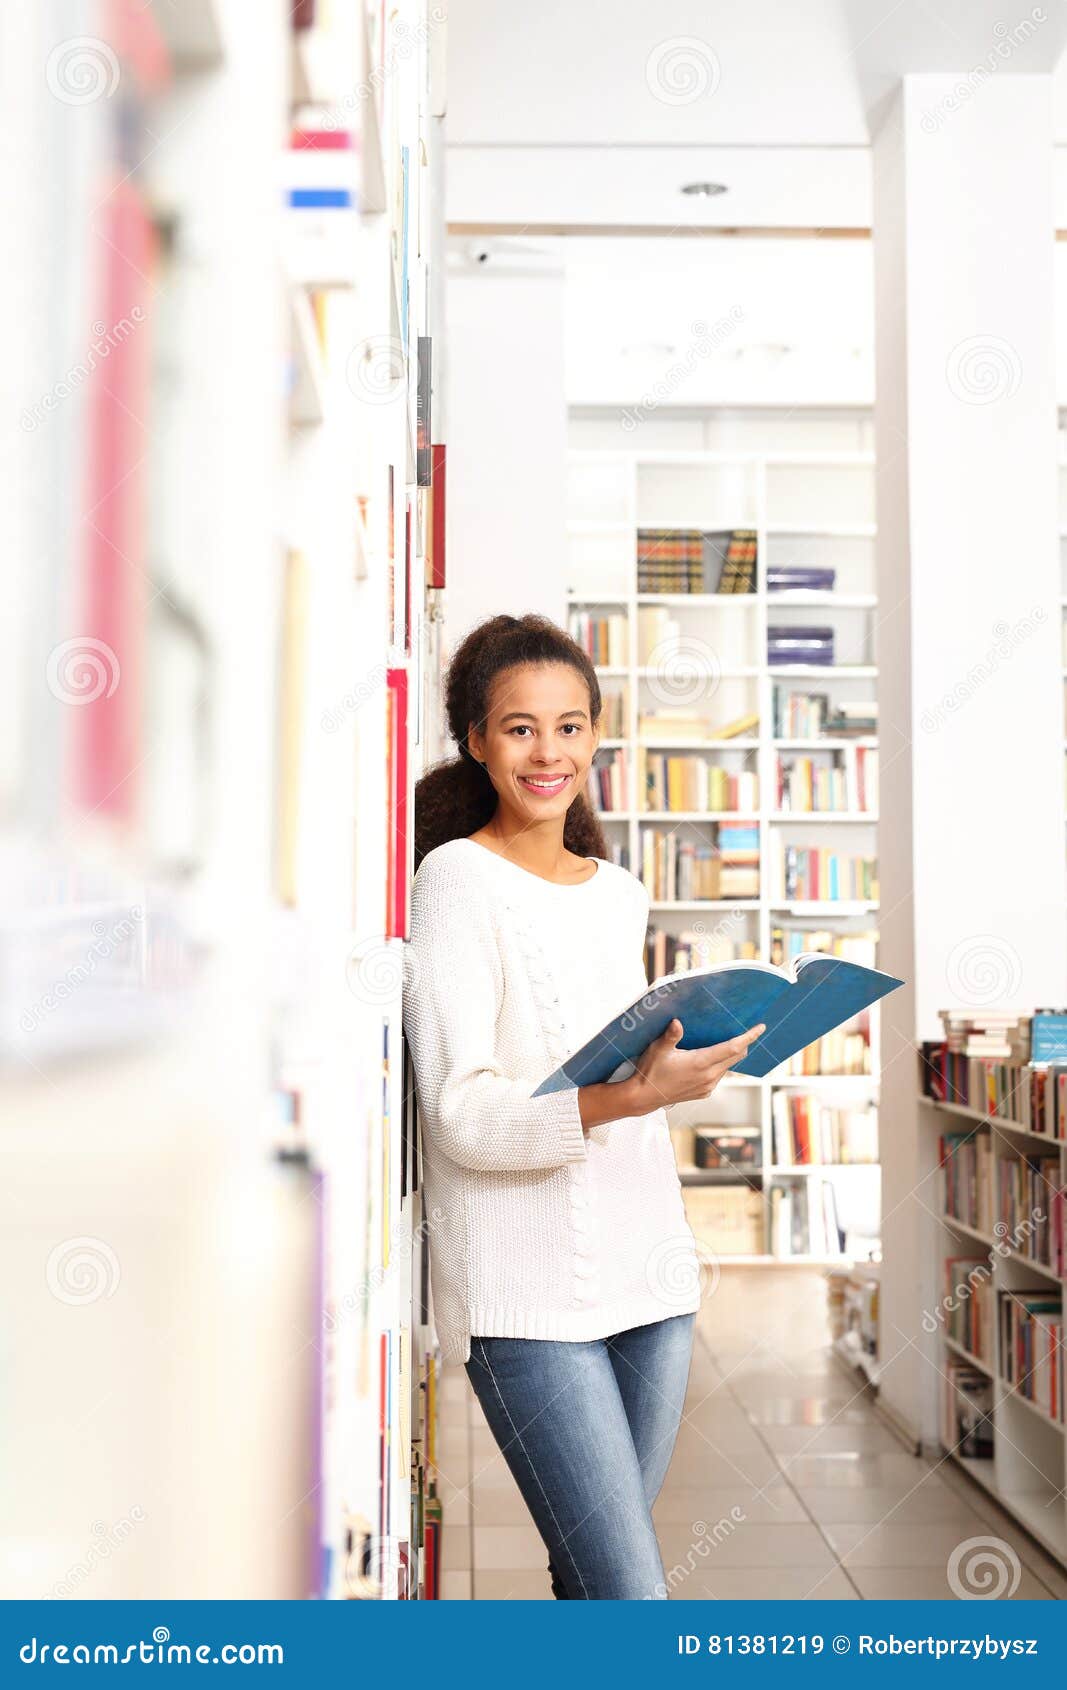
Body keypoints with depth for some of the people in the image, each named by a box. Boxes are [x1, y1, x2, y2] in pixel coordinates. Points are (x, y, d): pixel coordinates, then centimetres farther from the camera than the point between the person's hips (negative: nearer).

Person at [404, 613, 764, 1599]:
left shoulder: (620, 892, 14)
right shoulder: (459, 878, -6)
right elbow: (462, 1117, -15)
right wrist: (629, 1096, -27)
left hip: (648, 1269, 6)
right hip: (525, 1294, -6)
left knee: (595, 1573, 11)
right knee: (632, 1599, -10)